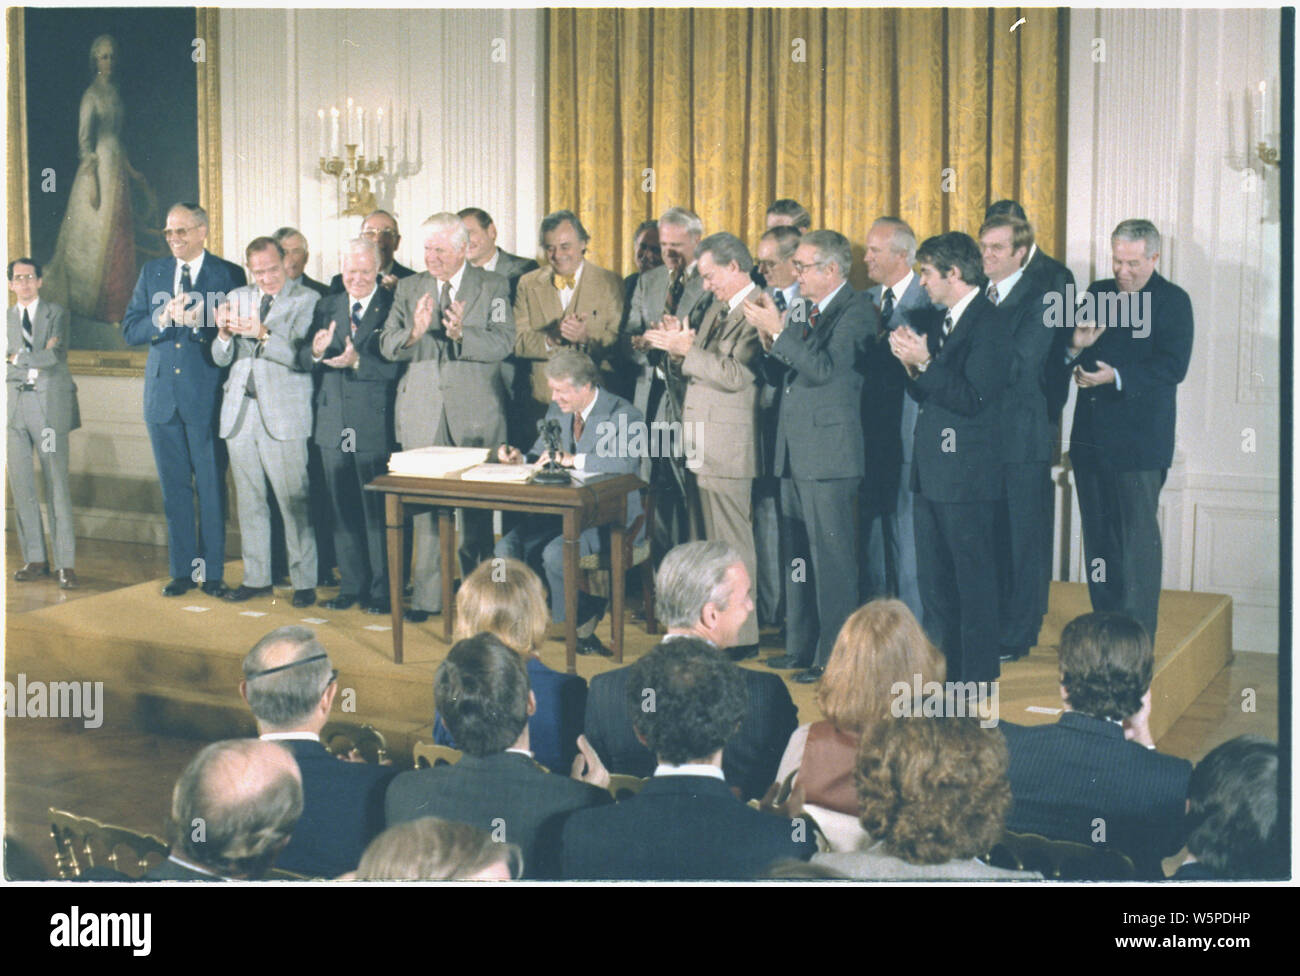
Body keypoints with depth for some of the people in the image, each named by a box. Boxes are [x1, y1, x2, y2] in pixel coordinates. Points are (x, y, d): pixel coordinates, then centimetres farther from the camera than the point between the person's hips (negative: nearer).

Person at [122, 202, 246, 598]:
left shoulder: (229, 275, 1)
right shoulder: (152, 273, 12)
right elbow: (129, 330, 5)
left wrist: (200, 320, -21)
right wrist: (163, 319, -13)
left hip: (207, 395, -4)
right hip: (163, 394, 4)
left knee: (211, 487, -1)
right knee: (174, 487, 9)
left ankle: (212, 572, 8)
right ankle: (182, 570, 17)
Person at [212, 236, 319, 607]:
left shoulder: (306, 299, -1)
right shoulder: (237, 298, 14)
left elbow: (299, 354, -13)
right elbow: (221, 358, 10)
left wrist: (262, 334, -26)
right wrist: (224, 333, -11)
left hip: (283, 414, -5)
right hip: (240, 412, 5)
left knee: (293, 500, -7)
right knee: (248, 500, 10)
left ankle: (305, 581, 2)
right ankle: (256, 577, 20)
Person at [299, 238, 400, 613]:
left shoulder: (392, 307, -4)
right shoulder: (327, 307, 12)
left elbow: (396, 366, -13)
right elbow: (304, 360, 6)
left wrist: (357, 362, -26)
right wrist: (316, 350, -16)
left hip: (375, 425, -5)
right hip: (333, 424, 5)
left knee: (378, 510, 1)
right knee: (341, 510, 11)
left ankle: (381, 590, 11)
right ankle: (351, 586, 22)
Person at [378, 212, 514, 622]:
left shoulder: (492, 287, 3)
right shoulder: (409, 289, 11)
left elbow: (503, 343, -10)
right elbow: (387, 345, 1)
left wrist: (460, 334, -28)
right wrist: (413, 333, -21)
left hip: (475, 414, -2)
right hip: (421, 413, 2)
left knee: (477, 505, 4)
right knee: (422, 504, 1)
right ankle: (425, 595, 8)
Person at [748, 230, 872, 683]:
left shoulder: (856, 311, -9)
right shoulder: (804, 310, 16)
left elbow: (825, 368, -22)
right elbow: (780, 374, 17)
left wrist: (778, 330, -19)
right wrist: (769, 337, 1)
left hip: (829, 454, -9)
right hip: (795, 454, 9)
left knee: (832, 558, -4)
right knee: (799, 555, 14)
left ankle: (834, 657, 3)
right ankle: (801, 645, 24)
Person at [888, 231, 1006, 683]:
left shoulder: (987, 325, -13)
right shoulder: (944, 322, 16)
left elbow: (972, 399, -22)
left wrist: (925, 362, -21)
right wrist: (913, 365, -1)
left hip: (966, 475, -9)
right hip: (931, 472, 9)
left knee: (973, 577, 0)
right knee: (932, 577, 15)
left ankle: (977, 676, 10)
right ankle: (940, 665, 27)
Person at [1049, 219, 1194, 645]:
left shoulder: (1172, 301, -3)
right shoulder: (1097, 293, 14)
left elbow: (1172, 366, -15)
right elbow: (1061, 358, 14)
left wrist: (1116, 376, -28)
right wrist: (1075, 347, -9)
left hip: (1139, 439, -6)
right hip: (1091, 436, 6)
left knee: (1138, 537, -5)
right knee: (1098, 537, 11)